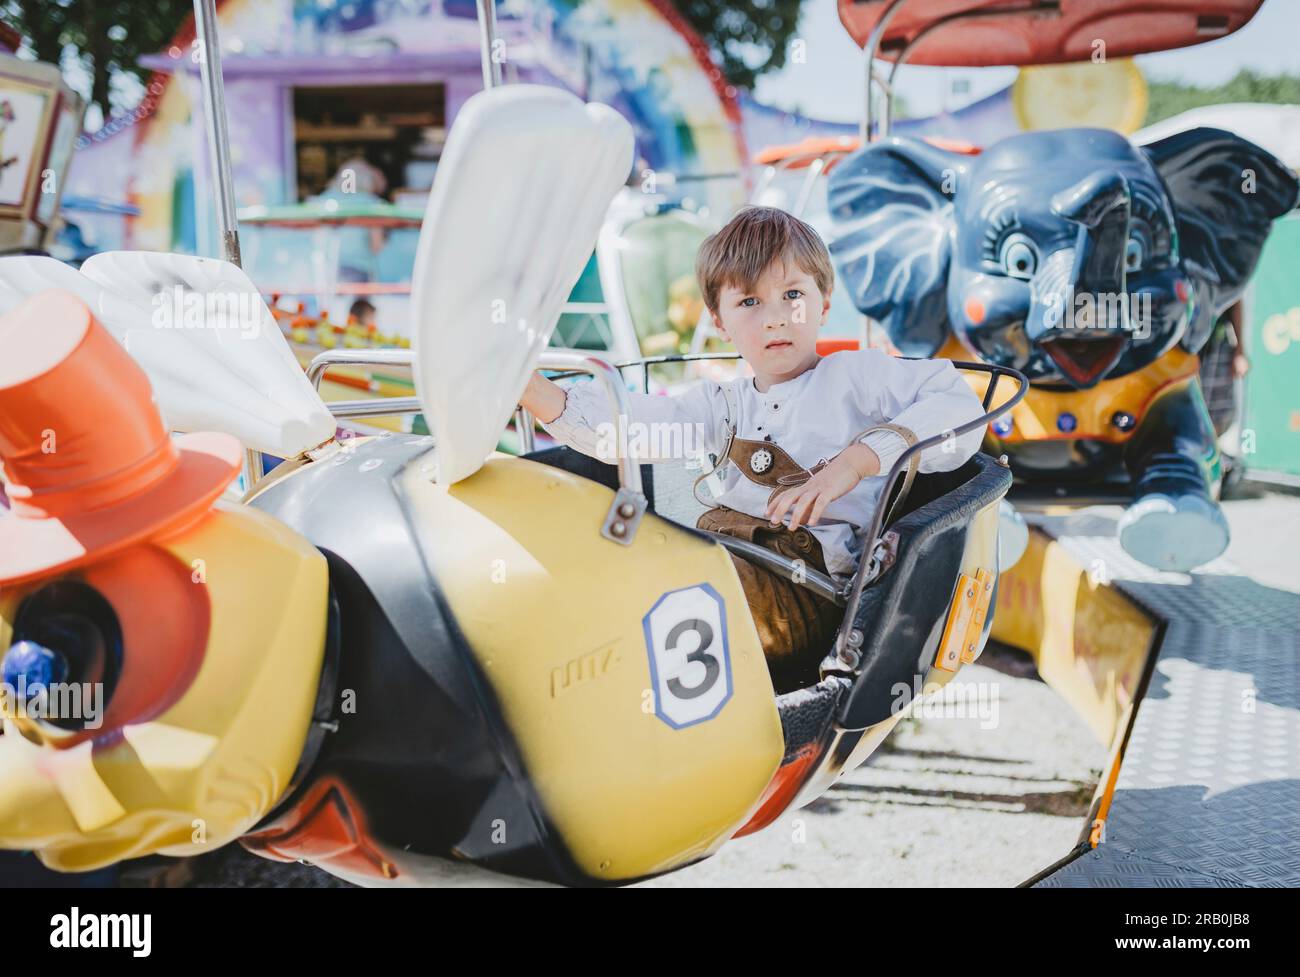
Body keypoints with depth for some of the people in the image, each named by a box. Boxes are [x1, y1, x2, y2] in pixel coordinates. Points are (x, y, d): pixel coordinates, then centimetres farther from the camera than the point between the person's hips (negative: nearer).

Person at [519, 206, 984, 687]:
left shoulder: (854, 376, 8)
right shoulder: (726, 404, 23)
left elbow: (958, 406, -6)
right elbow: (636, 425, 7)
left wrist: (856, 460, -17)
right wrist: (543, 397, -11)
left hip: (811, 585, -6)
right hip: (718, 560, 6)